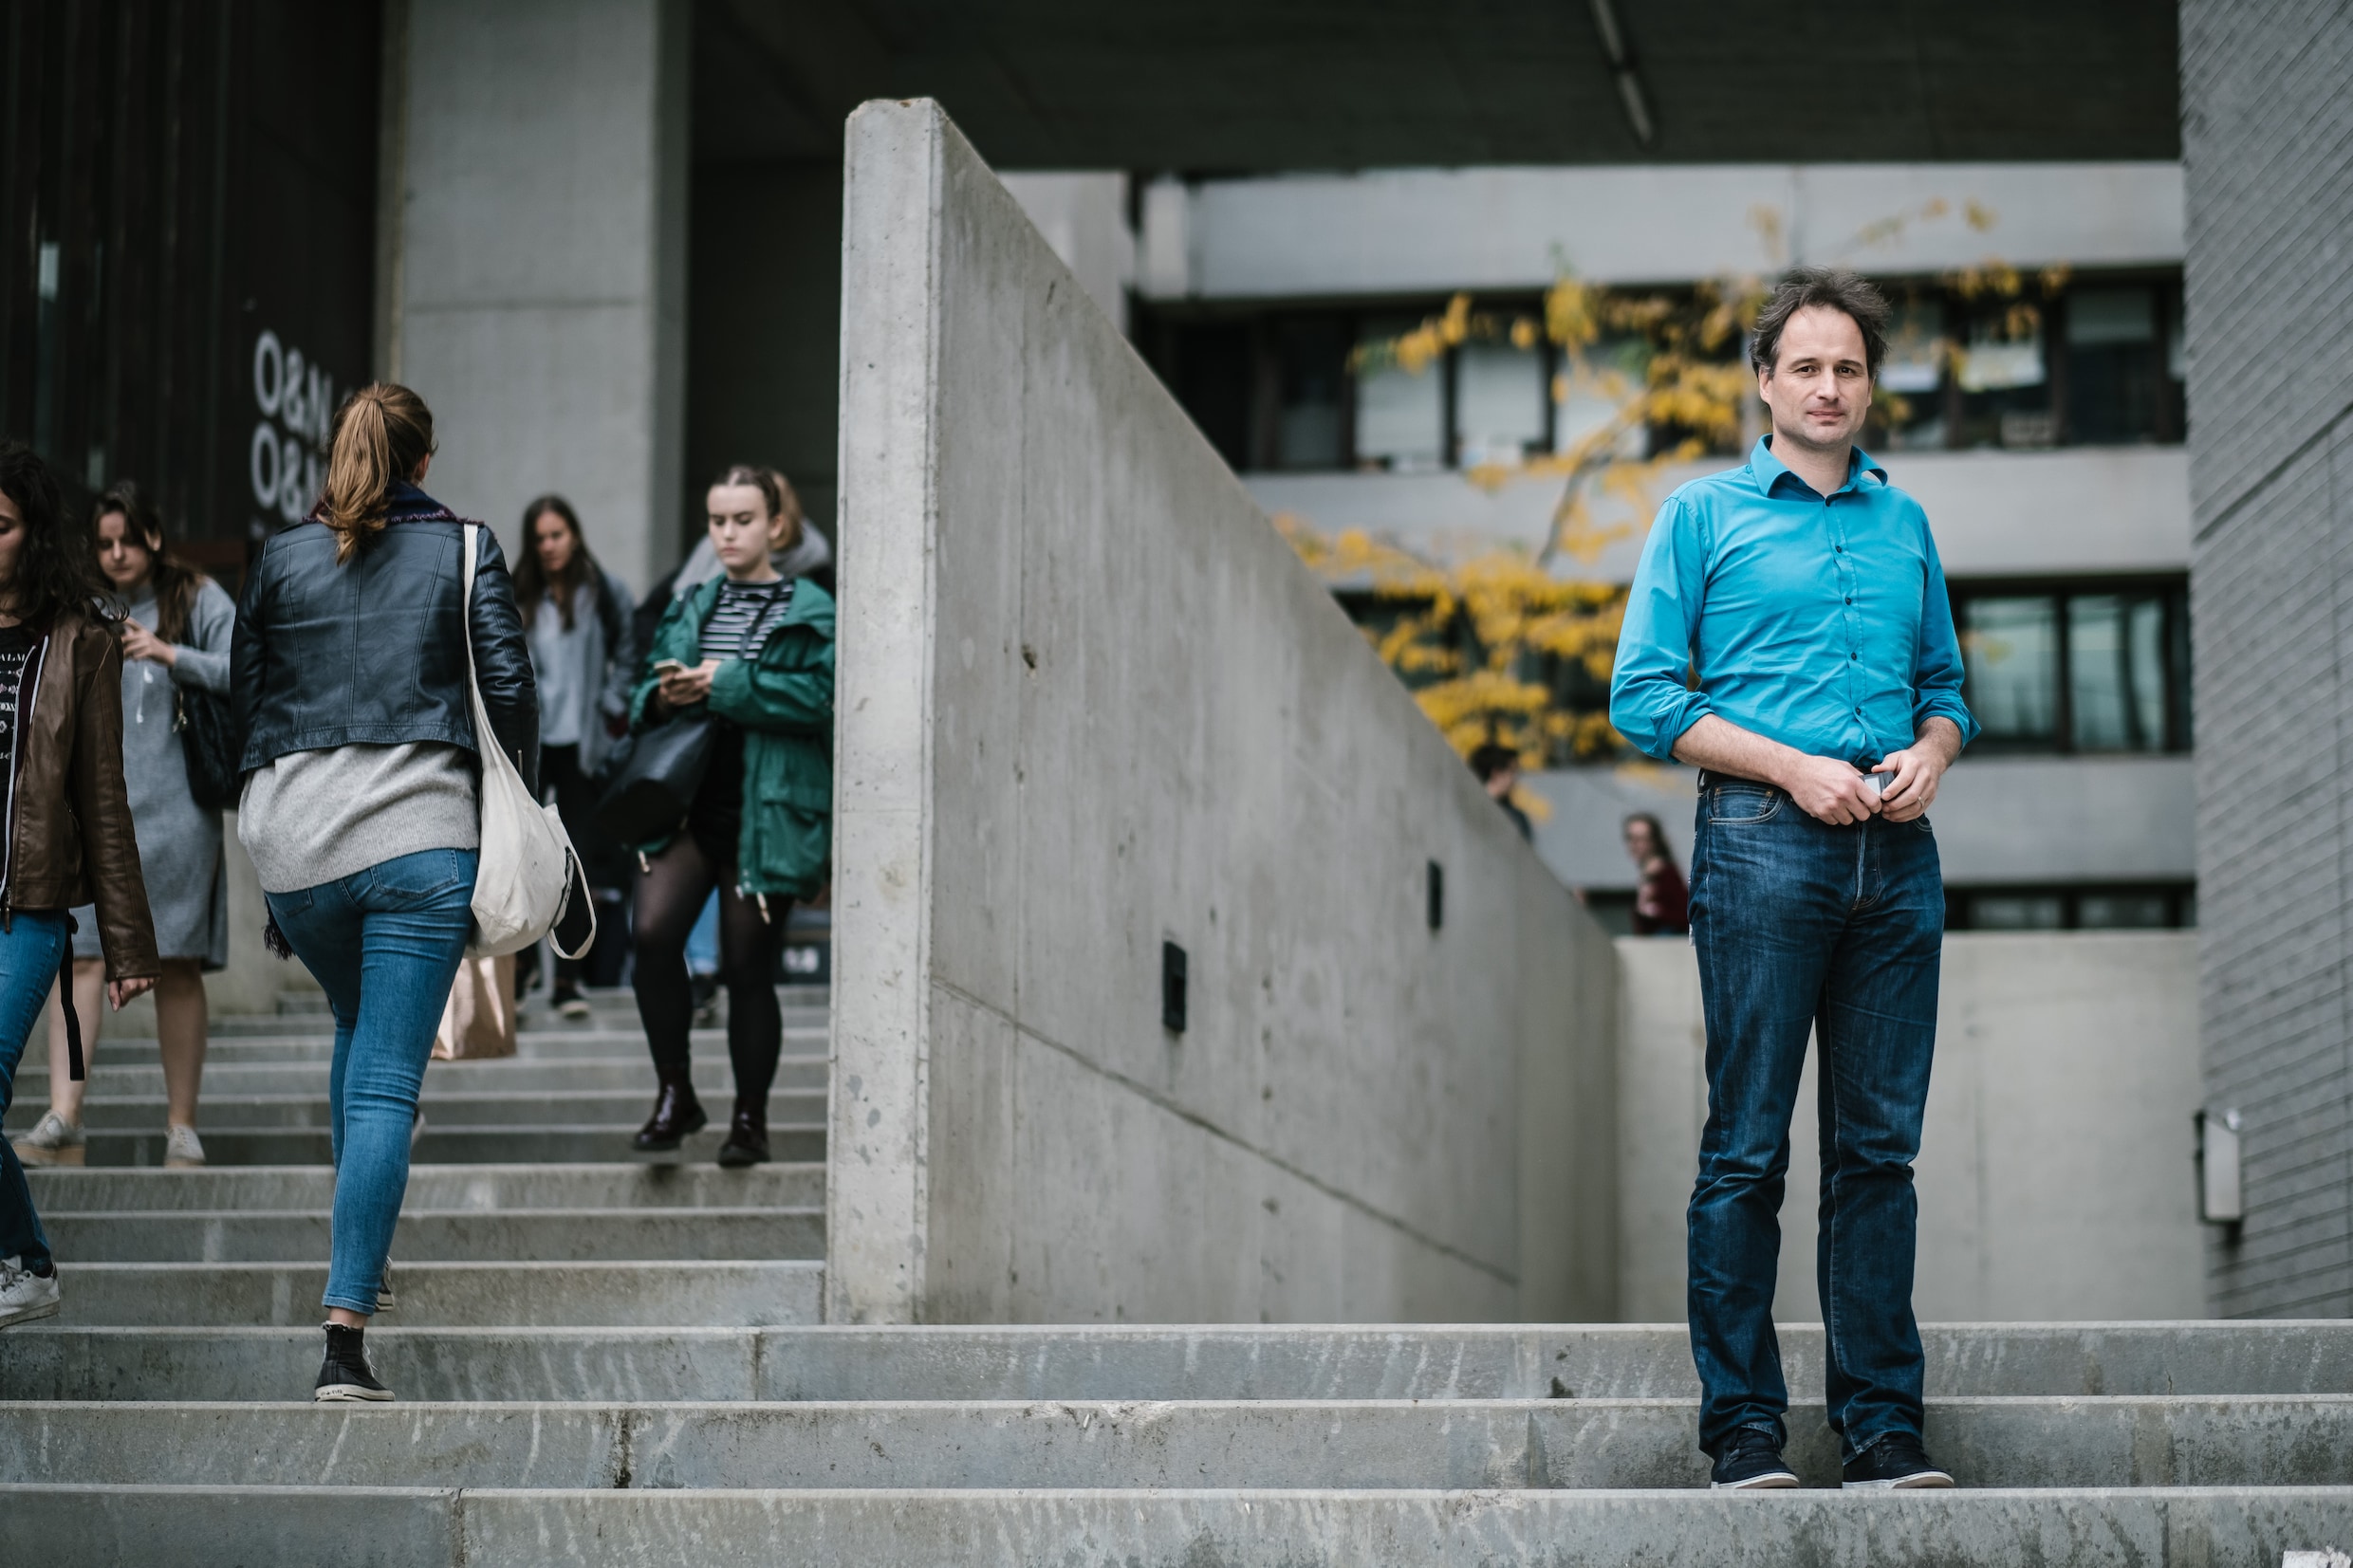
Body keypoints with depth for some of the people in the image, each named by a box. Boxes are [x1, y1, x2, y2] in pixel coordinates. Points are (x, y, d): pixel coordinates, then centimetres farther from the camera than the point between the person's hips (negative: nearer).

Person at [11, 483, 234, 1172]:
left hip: (173, 808, -3)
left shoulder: (197, 601, 4)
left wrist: (171, 654, -16)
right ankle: (62, 1122, -14)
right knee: (81, 957, -9)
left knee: (177, 966, 0)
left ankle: (182, 1128, 7)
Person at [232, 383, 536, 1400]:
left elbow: (244, 701, 12)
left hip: (294, 838, 3)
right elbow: (510, 689, -1)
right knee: (386, 1081, -4)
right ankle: (345, 1334, -14)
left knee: (358, 1030, 28)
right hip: (423, 836, -3)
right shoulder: (464, 550, 5)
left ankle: (355, 1271, 29)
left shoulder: (279, 560, 10)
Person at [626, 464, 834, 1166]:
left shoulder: (811, 613, -1)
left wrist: (726, 684, -19)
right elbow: (643, 693, 19)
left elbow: (819, 697, -15)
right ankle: (675, 1093, 0)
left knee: (747, 965, 1)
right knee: (654, 932, -17)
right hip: (687, 799, 4)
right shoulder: (689, 608, 15)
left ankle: (751, 1117, 18)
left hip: (767, 812, -4)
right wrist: (663, 696, -5)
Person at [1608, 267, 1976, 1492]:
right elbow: (1643, 698, 0)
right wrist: (1794, 767, -10)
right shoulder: (1704, 514, 6)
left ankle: (1881, 1419, 8)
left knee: (1879, 1145, 4)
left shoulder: (1904, 522, 18)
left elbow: (1946, 684, 22)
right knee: (1747, 1148, -4)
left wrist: (1931, 752, -1)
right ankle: (1743, 1421, 1)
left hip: (1896, 853, 4)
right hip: (1762, 842, -4)